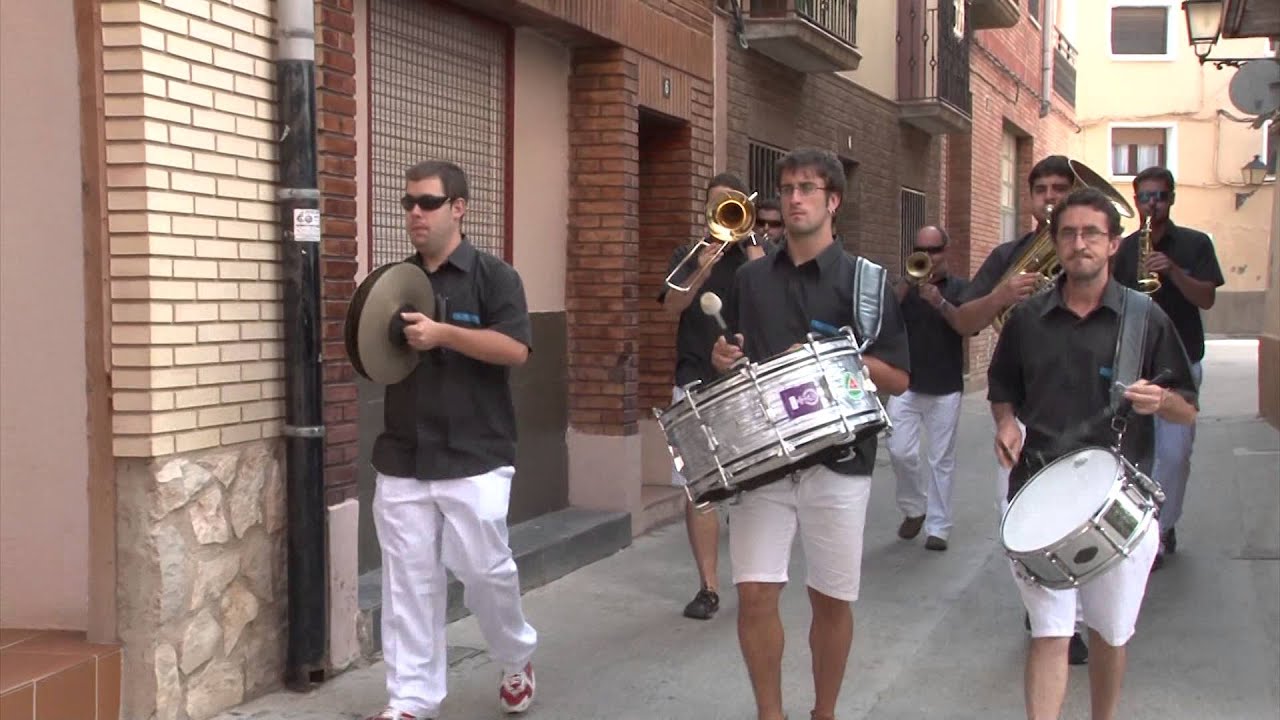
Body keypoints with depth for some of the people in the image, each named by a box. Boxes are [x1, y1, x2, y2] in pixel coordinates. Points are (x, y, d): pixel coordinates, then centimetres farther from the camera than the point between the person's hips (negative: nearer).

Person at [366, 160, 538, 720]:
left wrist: (442, 332, -23)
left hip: (474, 457, -4)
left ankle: (518, 660, 27)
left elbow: (516, 349, -15)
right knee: (408, 581, 5)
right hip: (402, 457, 4)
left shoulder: (493, 275, -3)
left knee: (486, 570, 0)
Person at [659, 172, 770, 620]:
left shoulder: (763, 254, 9)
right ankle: (708, 586, 4)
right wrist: (703, 269, -18)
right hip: (697, 384, 1)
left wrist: (749, 246, -9)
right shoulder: (689, 255, 12)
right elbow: (673, 304, -4)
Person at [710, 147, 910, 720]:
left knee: (831, 600, 7)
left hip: (838, 462, -2)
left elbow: (898, 379, -2)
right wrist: (722, 358, -3)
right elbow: (733, 360, 19)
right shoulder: (751, 278, 9)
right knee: (755, 593, -4)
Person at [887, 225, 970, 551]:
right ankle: (914, 508, 16)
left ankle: (938, 527, 9)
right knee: (900, 450, -8)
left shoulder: (959, 288, 5)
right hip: (906, 384, 1)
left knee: (941, 459, 1)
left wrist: (939, 302, -24)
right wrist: (907, 280, -17)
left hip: (945, 388, -1)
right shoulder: (904, 286, 9)